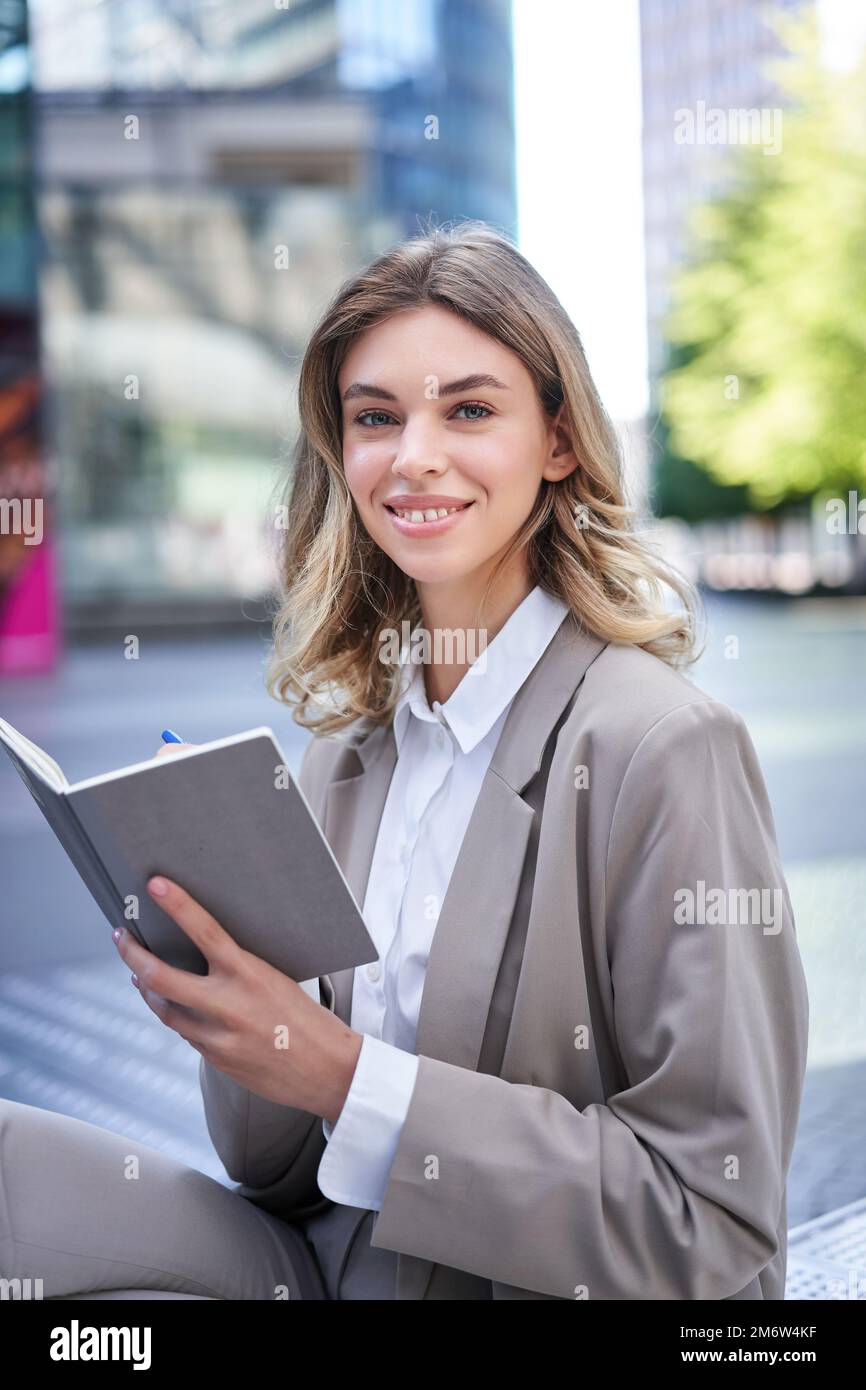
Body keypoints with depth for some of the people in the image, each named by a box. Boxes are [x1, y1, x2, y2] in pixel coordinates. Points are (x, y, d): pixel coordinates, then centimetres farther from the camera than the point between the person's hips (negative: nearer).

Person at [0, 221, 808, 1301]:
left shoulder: (666, 750, -17)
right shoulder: (348, 747, 3)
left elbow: (714, 1231, -17)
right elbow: (289, 1178, 6)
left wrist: (345, 1078, -22)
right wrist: (232, 988, -15)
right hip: (328, 1265, 6)